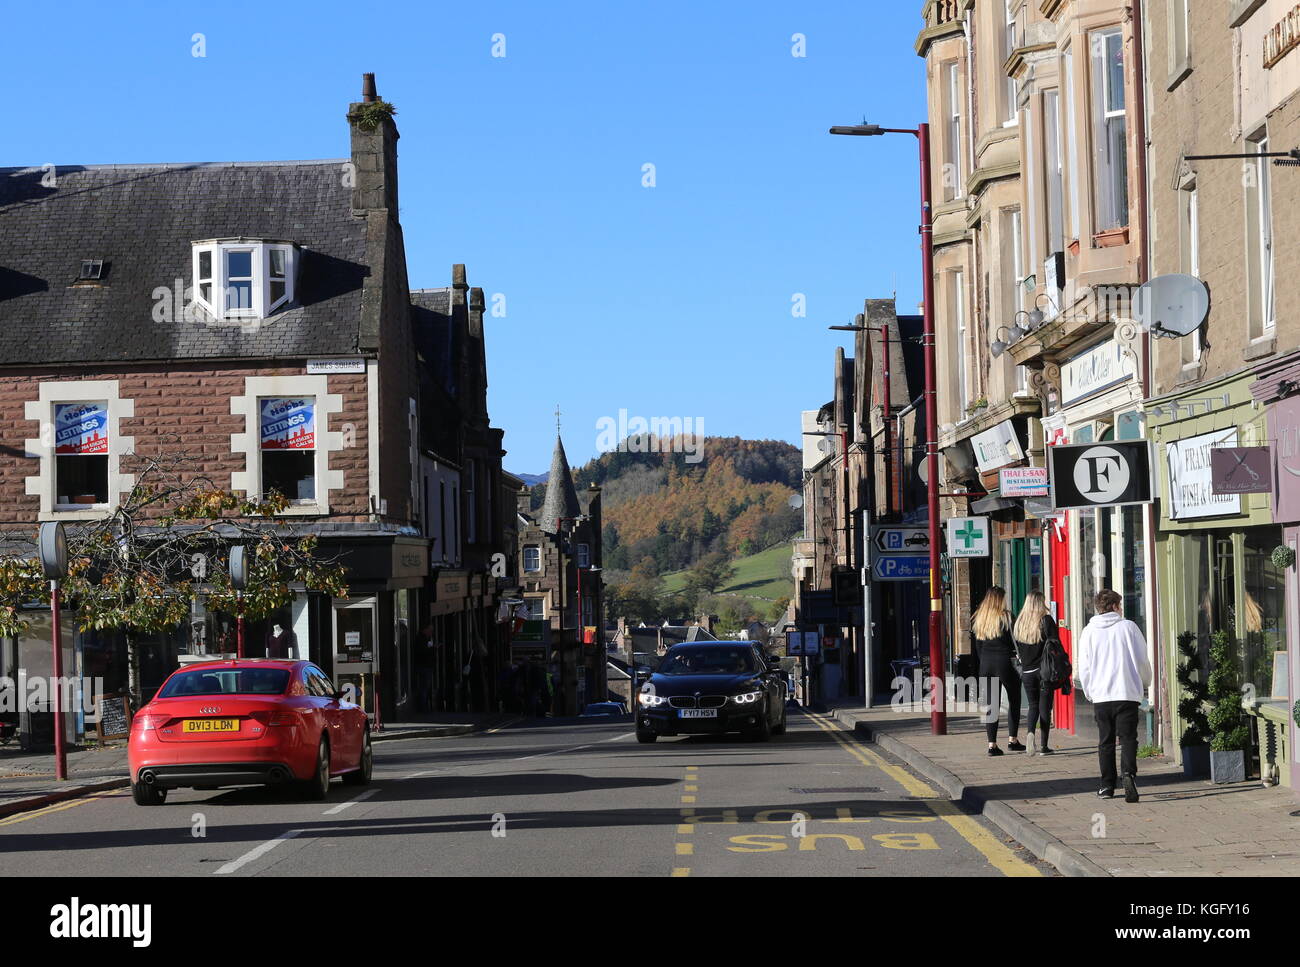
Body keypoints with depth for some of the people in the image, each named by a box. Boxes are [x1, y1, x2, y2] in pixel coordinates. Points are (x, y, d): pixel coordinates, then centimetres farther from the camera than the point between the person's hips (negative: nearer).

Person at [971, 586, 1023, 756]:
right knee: (1014, 700, 12)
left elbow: (978, 646, 11)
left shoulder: (978, 619, 8)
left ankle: (992, 744, 1)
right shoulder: (1006, 617, -7)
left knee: (991, 704, 5)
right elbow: (1014, 641, -8)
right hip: (1004, 662, -4)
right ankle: (1012, 740, 10)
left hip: (985, 665, 4)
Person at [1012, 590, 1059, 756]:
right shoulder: (1047, 621, -9)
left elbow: (1016, 649, 7)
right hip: (1045, 670, -3)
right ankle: (1043, 746, 3)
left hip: (1027, 671, 3)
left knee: (1033, 705, 14)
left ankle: (1030, 731, -12)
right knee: (1044, 706, 3)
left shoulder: (1018, 623, 3)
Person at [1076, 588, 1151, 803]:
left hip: (1100, 696, 2)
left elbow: (1084, 668, 6)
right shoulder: (1128, 627, 1)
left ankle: (1107, 786, 13)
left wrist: (1090, 693, 19)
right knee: (1128, 738, -2)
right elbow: (1142, 661, 2)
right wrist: (1145, 683, 20)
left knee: (1105, 741, 12)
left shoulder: (1089, 632, 5)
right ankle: (1128, 773, -26)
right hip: (1127, 693, -2)